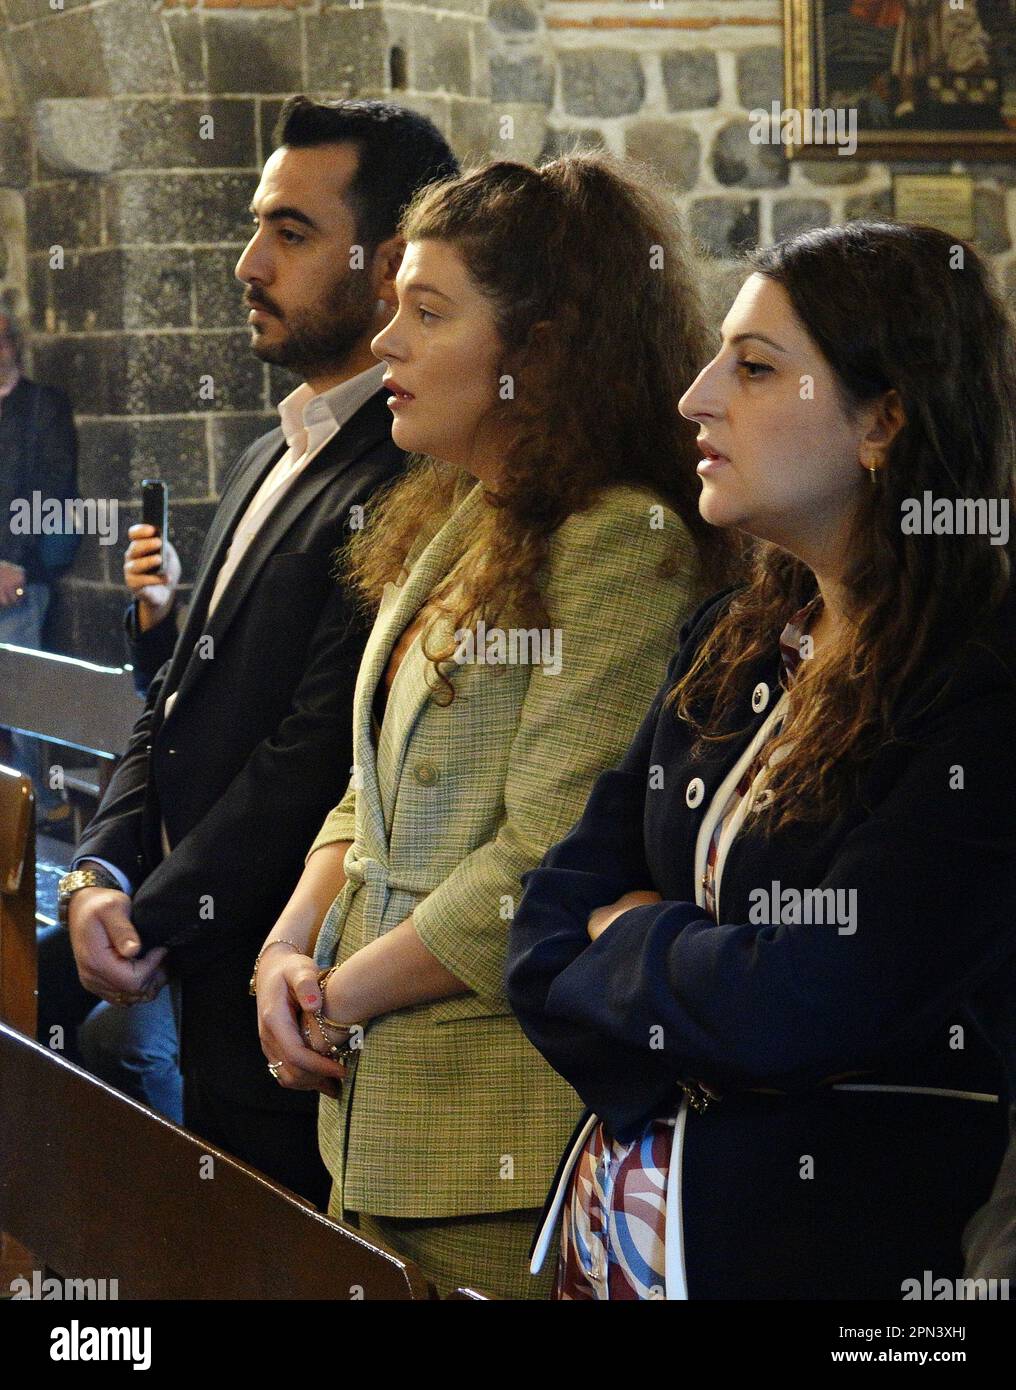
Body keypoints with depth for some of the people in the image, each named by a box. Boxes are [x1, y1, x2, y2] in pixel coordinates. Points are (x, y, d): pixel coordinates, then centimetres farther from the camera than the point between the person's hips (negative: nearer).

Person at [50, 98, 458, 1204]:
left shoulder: (406, 482, -19)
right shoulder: (270, 459, 15)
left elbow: (315, 756, -21)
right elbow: (179, 699, 15)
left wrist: (155, 924, -12)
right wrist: (102, 874, 0)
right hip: (207, 983, 9)